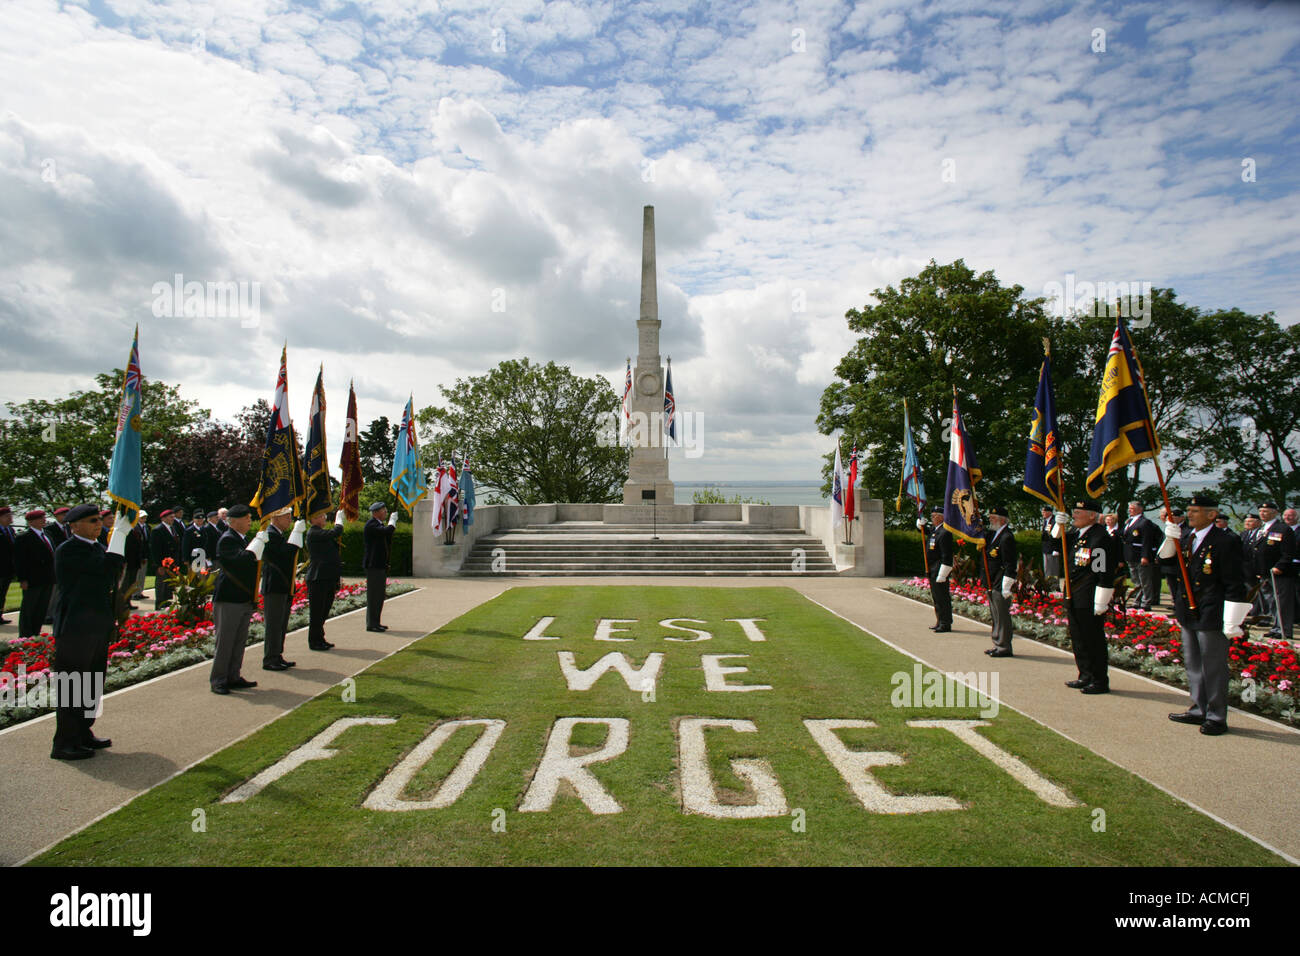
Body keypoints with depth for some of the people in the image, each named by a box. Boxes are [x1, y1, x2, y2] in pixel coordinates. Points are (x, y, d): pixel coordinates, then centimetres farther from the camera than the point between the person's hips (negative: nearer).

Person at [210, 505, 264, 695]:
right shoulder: (227, 540, -12)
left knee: (239, 641, 12)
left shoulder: (241, 539, 16)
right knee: (225, 641, -2)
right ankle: (218, 681, 7)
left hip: (243, 599, 9)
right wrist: (260, 539, -24)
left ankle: (233, 677, 20)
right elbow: (244, 557, -29)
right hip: (228, 600, -9)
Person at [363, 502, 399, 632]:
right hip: (373, 565, -10)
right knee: (373, 594, -6)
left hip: (381, 565, 10)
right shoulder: (371, 525, -15)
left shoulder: (379, 524, 18)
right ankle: (371, 624, -1)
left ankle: (375, 622, 21)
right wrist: (392, 520, -12)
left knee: (379, 594, 14)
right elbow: (388, 531, -29)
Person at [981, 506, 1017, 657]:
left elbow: (1010, 565, -19)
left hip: (1000, 584, -10)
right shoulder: (992, 534, 12)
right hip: (992, 584, 10)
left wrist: (1006, 586, -21)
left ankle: (1004, 647, 4)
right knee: (996, 615, 15)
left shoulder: (1006, 537, -16)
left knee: (1002, 615, -3)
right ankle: (998, 644, 24)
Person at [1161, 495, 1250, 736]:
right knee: (1193, 665, 17)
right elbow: (1165, 560, 11)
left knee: (1214, 668, 2)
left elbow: (1235, 585, -15)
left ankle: (1216, 718, 13)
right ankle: (1199, 710, 30)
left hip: (1212, 617, -8)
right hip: (1188, 615, 8)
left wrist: (1232, 622, -16)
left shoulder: (1225, 542, -14)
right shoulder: (1186, 537, 8)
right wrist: (1170, 539, -7)